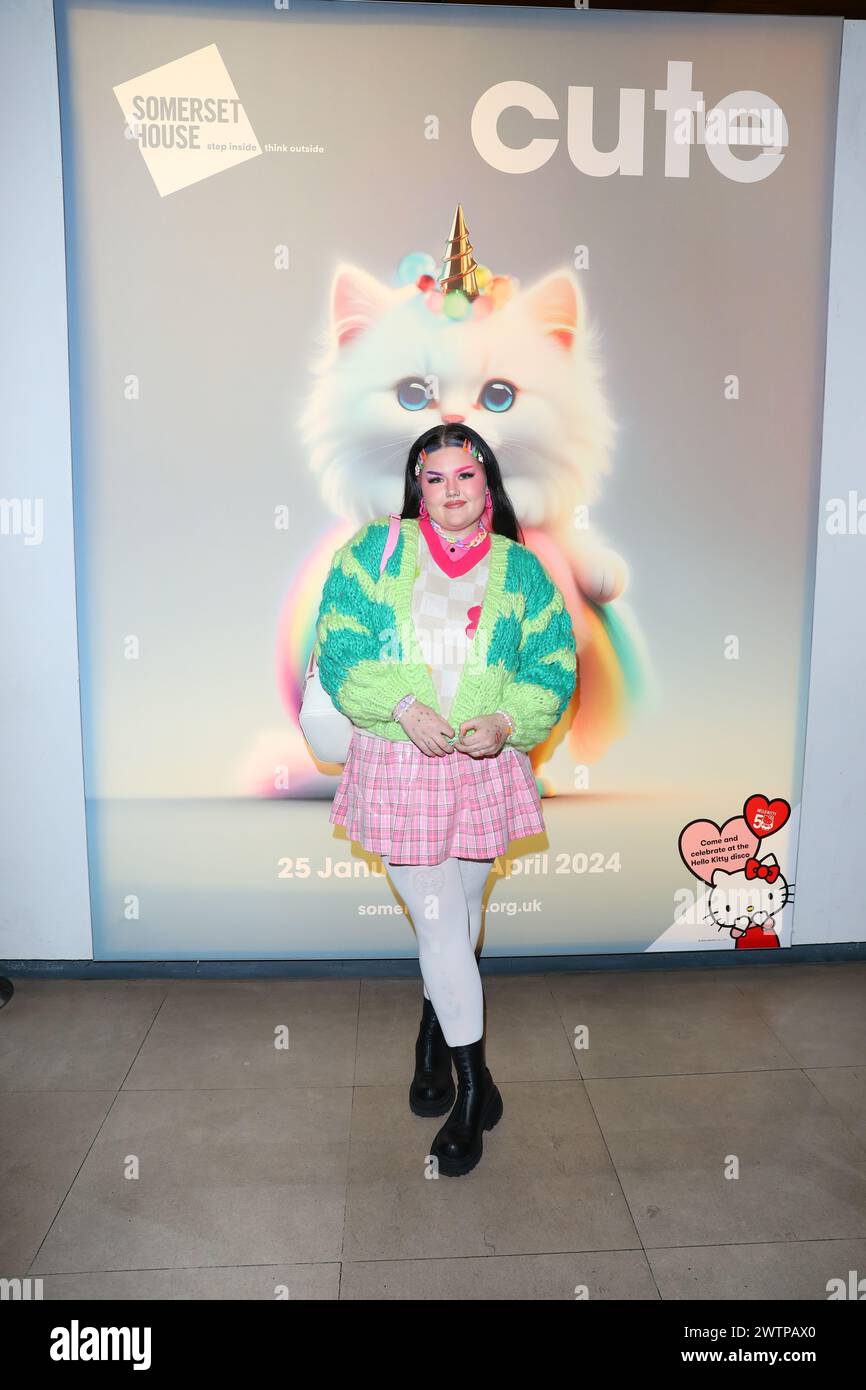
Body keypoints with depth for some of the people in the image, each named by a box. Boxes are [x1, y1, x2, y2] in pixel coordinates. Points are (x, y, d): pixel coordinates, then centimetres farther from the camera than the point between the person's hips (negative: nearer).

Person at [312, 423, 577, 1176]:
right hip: (398, 767, -2)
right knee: (439, 921, 1)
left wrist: (506, 722, -17)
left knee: (461, 913, 16)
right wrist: (401, 706, -19)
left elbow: (555, 665, 2)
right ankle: (474, 1083, 17)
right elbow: (338, 647, -5)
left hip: (486, 767, 2)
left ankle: (435, 1035, 42)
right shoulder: (376, 550, 0)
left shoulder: (520, 569, 4)